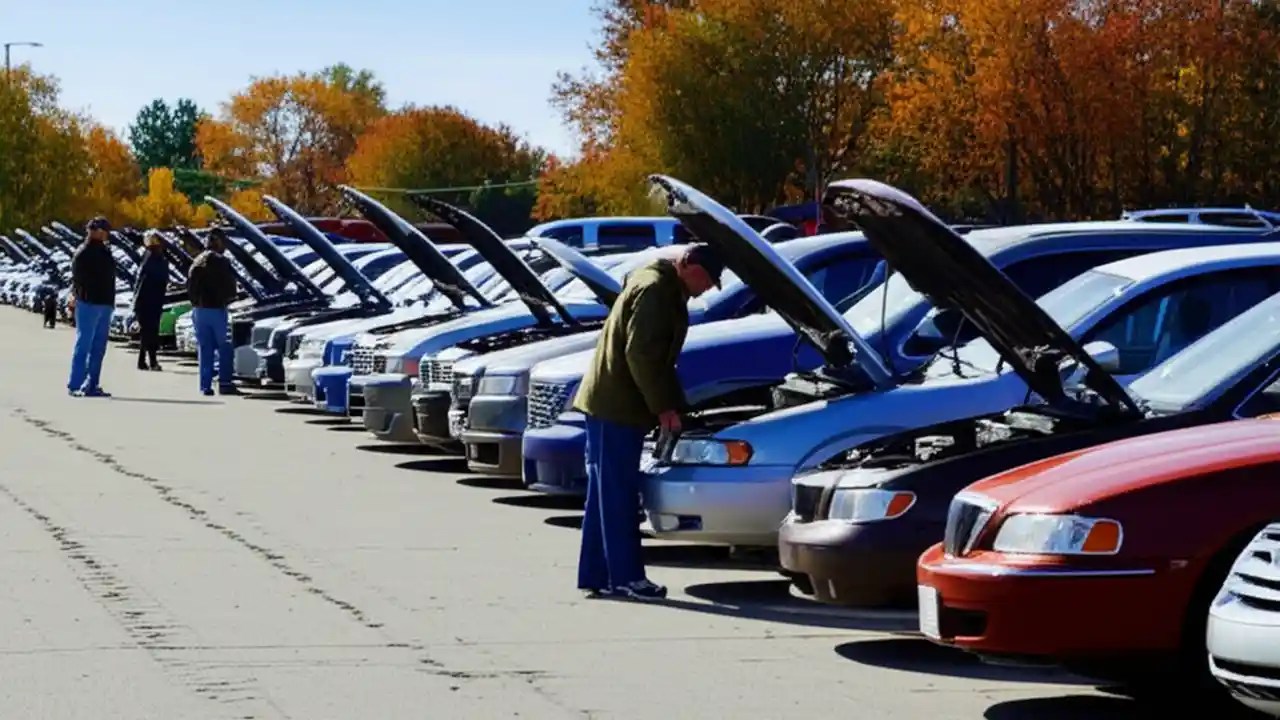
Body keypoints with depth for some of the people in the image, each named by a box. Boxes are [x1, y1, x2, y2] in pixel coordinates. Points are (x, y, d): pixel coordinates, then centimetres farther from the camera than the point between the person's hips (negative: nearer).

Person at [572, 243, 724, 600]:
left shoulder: (665, 289, 18)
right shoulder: (654, 290, -16)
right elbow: (640, 354, -21)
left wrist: (672, 403, 21)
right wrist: (664, 406, -17)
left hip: (611, 405, 11)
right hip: (616, 407, -11)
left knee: (607, 495, 12)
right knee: (618, 495, -6)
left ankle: (596, 575, 16)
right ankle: (626, 577, -3)